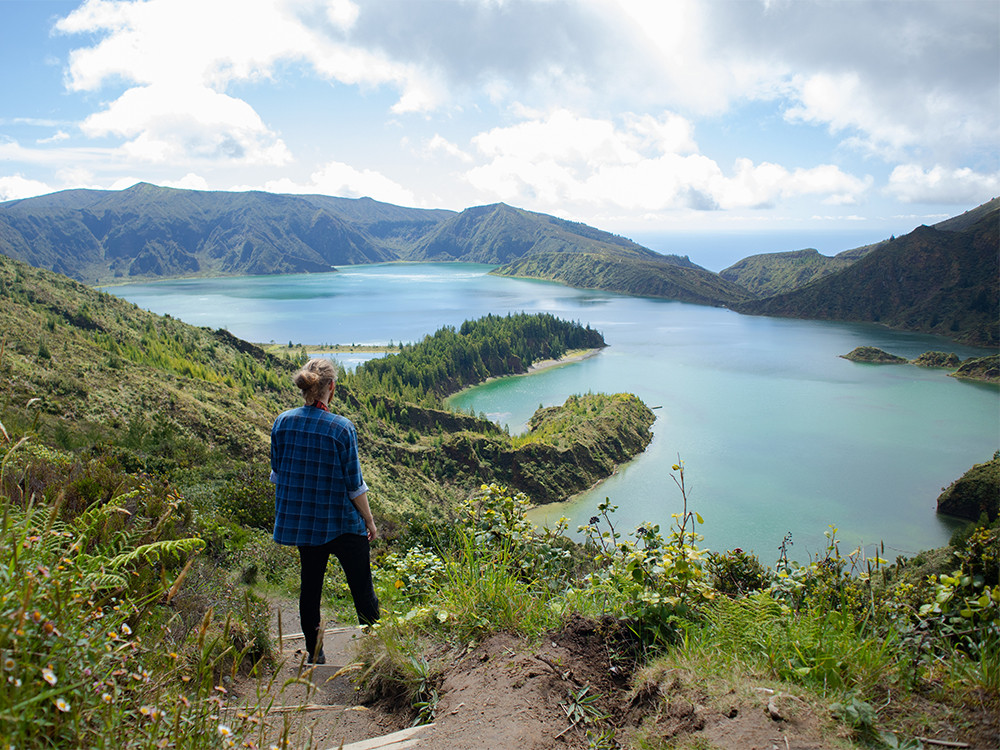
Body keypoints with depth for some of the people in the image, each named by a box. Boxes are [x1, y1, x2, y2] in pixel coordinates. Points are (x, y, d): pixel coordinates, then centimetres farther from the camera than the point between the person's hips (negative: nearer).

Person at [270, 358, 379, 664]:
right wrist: (370, 521, 1)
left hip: (300, 521, 5)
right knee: (362, 590, 9)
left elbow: (277, 474, 7)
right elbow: (354, 485, -12)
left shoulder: (282, 422, -4)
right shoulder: (342, 428, -17)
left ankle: (313, 653, 27)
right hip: (342, 523, -5)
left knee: (310, 585, 17)